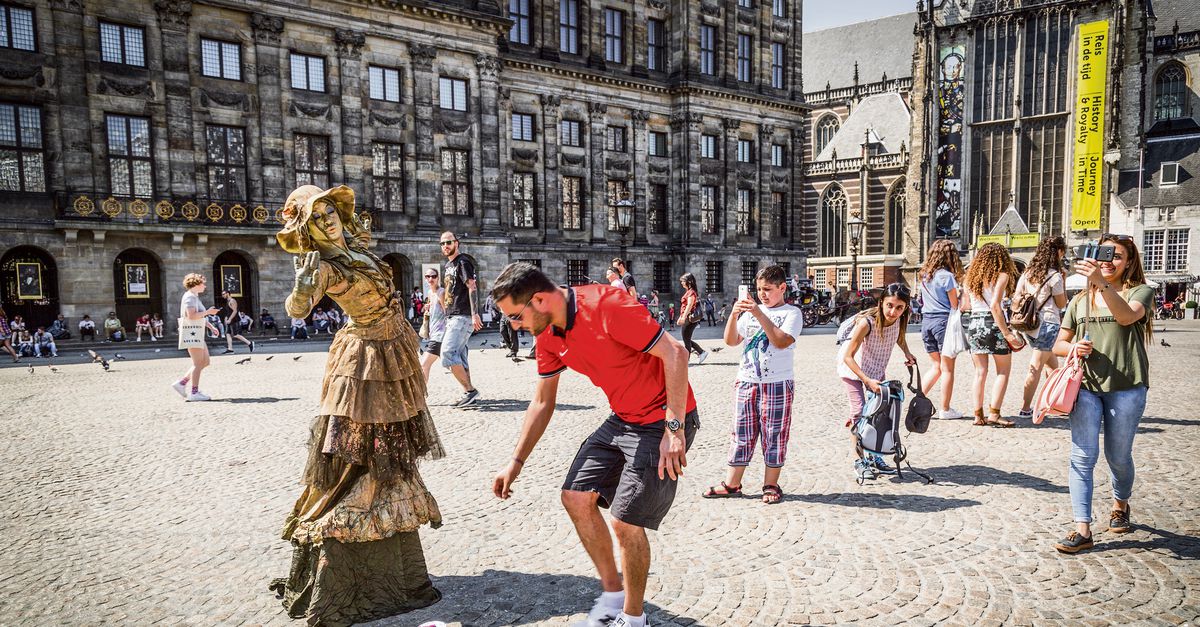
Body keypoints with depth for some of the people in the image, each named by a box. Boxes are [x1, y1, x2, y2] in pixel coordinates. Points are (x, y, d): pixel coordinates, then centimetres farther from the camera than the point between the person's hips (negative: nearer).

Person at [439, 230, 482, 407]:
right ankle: (469, 393, 13)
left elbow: (471, 287, -17)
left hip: (462, 317, -10)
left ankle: (470, 390, -12)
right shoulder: (448, 265, 21)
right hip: (452, 317, 10)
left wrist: (474, 313, -25)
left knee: (448, 353, -17)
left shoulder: (462, 262, -7)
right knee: (459, 355, 9)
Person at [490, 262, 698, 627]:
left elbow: (675, 354, -25)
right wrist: (516, 463, 14)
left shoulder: (606, 306, -25)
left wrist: (674, 429, -27)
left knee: (626, 521, -7)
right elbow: (542, 404, 13)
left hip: (664, 421, -8)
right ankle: (613, 594, 23)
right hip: (622, 419, 9)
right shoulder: (548, 337, 2)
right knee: (576, 497, 6)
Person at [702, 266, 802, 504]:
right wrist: (734, 315, -10)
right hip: (746, 382, 4)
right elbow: (731, 341, 6)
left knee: (774, 435, 3)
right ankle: (732, 484, 15)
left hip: (777, 384, -4)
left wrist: (759, 314, -22)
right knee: (742, 433, 8)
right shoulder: (750, 311, 12)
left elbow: (782, 341, -19)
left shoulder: (792, 313, -2)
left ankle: (771, 485, 14)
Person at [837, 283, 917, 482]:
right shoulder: (866, 322, -36)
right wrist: (867, 380, -38)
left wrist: (907, 353, -6)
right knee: (859, 410, -11)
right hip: (853, 366, -6)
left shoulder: (900, 319, -18)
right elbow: (848, 357, -32)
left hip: (877, 368, 6)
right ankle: (859, 460, 0)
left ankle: (874, 456, 20)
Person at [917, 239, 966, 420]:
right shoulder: (946, 276, -10)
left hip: (926, 321, 6)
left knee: (936, 366, 16)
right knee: (947, 368, 3)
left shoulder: (924, 275, 10)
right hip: (943, 320, -6)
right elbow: (955, 305, -8)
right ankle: (945, 410, 8)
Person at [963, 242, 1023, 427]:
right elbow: (995, 305, -15)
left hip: (973, 323, 5)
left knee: (980, 373, 10)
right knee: (1003, 371, 7)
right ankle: (994, 414, 2)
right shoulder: (1001, 275, -5)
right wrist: (1007, 333, -14)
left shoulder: (971, 277, 12)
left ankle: (978, 415, 9)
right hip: (993, 323, -5)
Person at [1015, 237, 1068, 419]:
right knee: (1036, 367, -3)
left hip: (1029, 323, 7)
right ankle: (1025, 409, -1)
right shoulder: (1055, 276, -11)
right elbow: (1062, 304, -3)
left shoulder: (1028, 272, 8)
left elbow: (1017, 297, 9)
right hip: (1048, 324, -7)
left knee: (1052, 364, 21)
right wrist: (1063, 283, 3)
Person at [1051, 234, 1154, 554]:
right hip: (1086, 386, 2)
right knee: (1083, 457, -6)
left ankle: (1120, 505, 40)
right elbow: (1058, 345, 16)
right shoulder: (1080, 300, 14)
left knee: (1118, 457, 10)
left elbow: (1127, 316, -21)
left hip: (1126, 387, -2)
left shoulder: (1140, 291, 3)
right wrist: (1073, 347, -7)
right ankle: (1082, 530, -6)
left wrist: (1102, 283, -32)